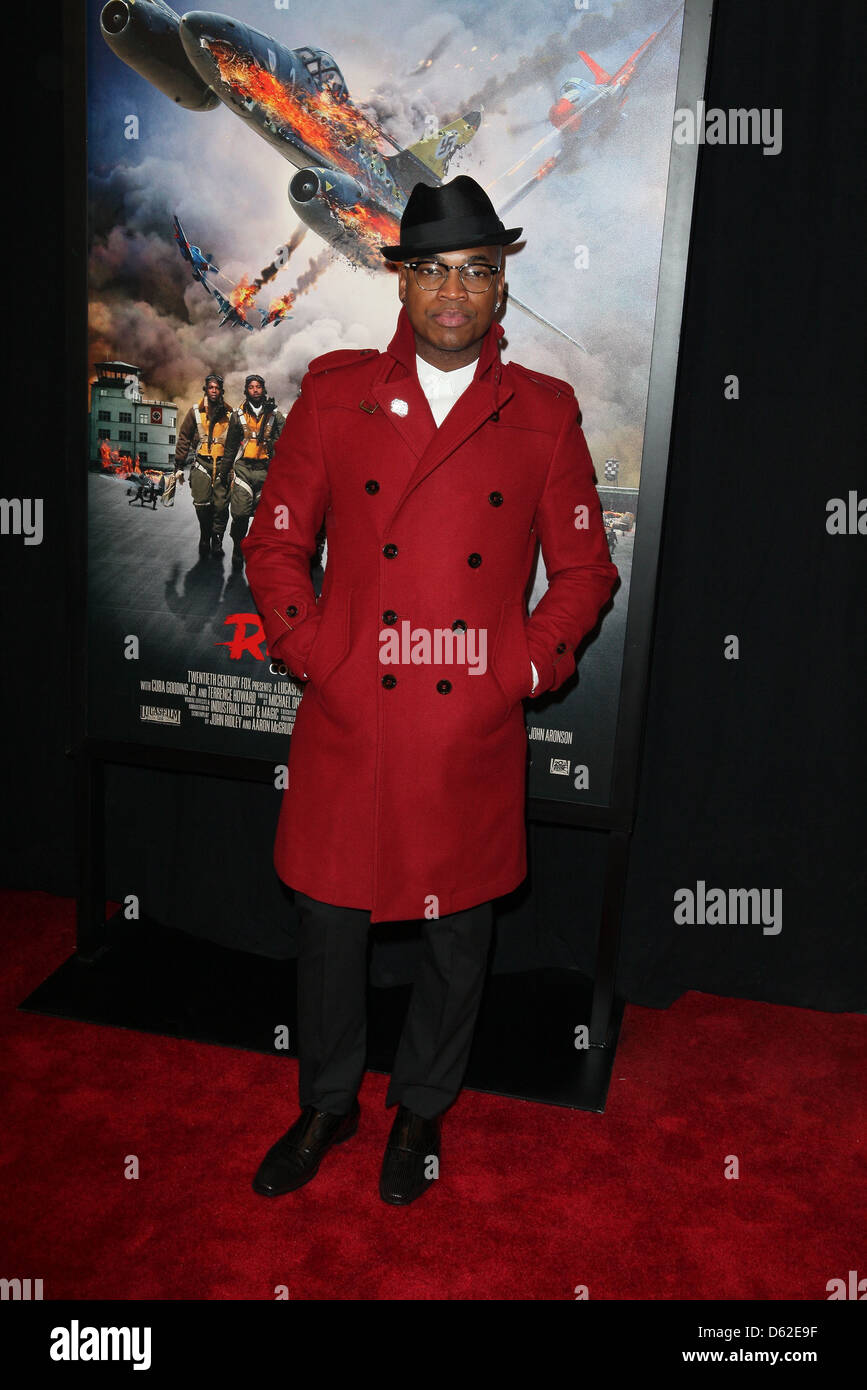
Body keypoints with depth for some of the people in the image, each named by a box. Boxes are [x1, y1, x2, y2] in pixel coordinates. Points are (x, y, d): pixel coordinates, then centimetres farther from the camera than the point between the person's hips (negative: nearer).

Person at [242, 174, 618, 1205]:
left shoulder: (544, 413, 3)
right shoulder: (335, 390, 4)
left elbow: (584, 568, 8)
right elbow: (274, 542, 7)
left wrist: (527, 666, -5)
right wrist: (314, 654, -4)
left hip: (474, 735, 0)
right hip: (347, 725, 1)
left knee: (457, 940, 14)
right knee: (328, 928, 13)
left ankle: (423, 1109, 39)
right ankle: (327, 1104, 38)